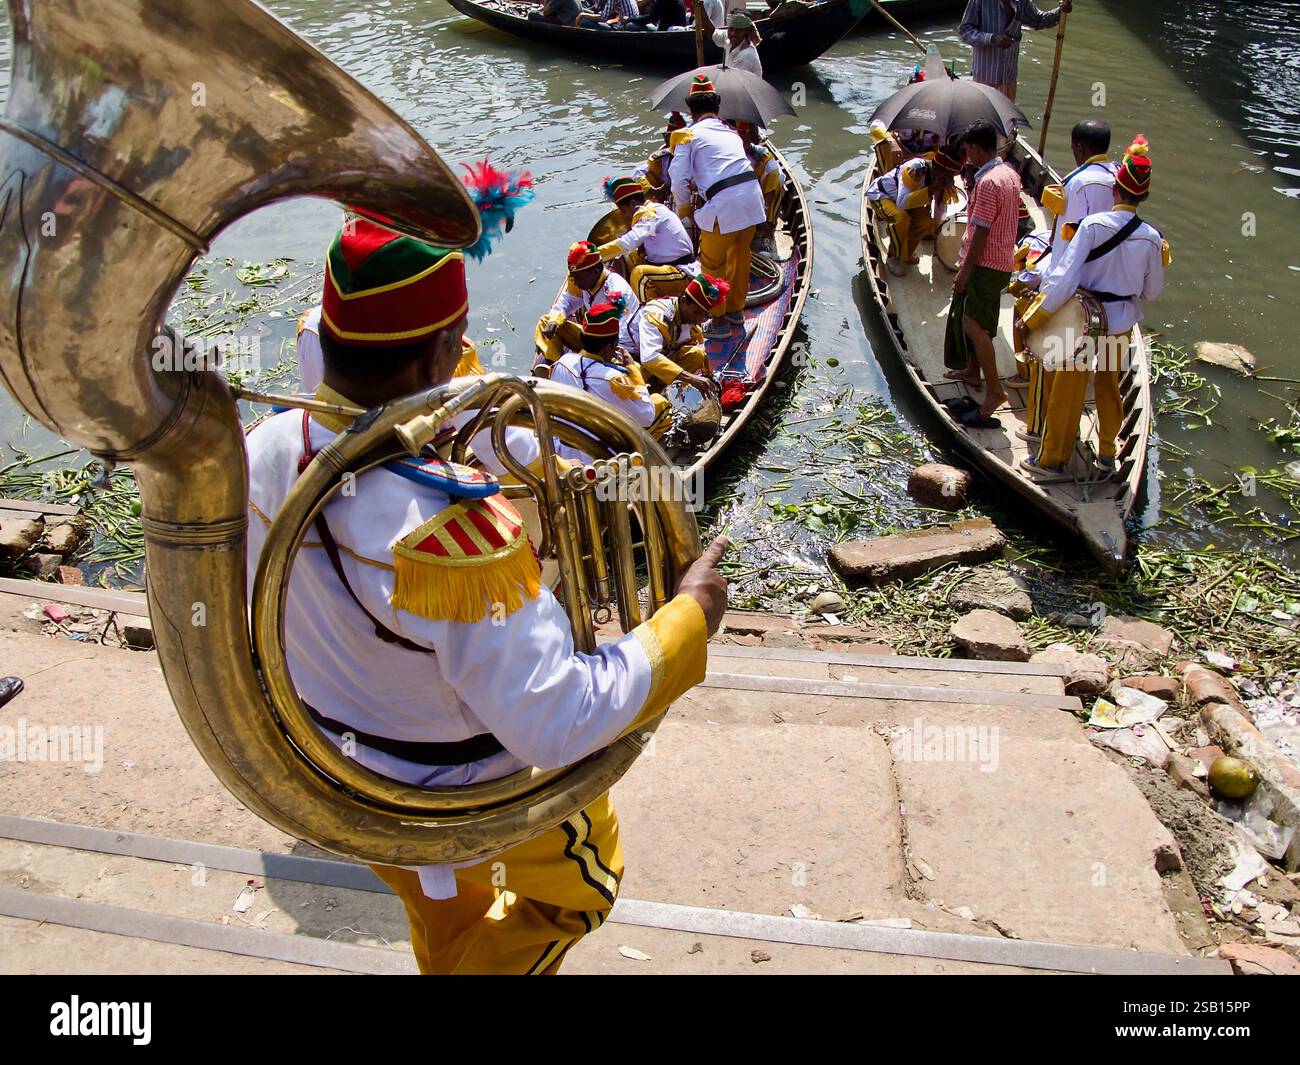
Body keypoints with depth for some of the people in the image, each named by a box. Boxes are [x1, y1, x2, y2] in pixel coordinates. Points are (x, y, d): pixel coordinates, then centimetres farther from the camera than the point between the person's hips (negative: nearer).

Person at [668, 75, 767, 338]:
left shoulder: (688, 134, 4)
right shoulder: (731, 131, 22)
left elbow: (679, 179, -3)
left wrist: (684, 209, 15)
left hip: (722, 204, -6)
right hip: (752, 196, 6)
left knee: (713, 263, 10)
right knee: (739, 256, 23)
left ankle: (719, 320, 18)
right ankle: (736, 310, 37)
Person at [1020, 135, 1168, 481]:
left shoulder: (1093, 225, -17)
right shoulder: (1151, 237, -7)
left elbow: (1064, 278, -22)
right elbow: (1152, 291, 4)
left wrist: (1032, 318, -16)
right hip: (1122, 322, 4)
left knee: (1068, 390, 7)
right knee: (1109, 387, 21)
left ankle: (1052, 460, 15)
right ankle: (1107, 456, 33)